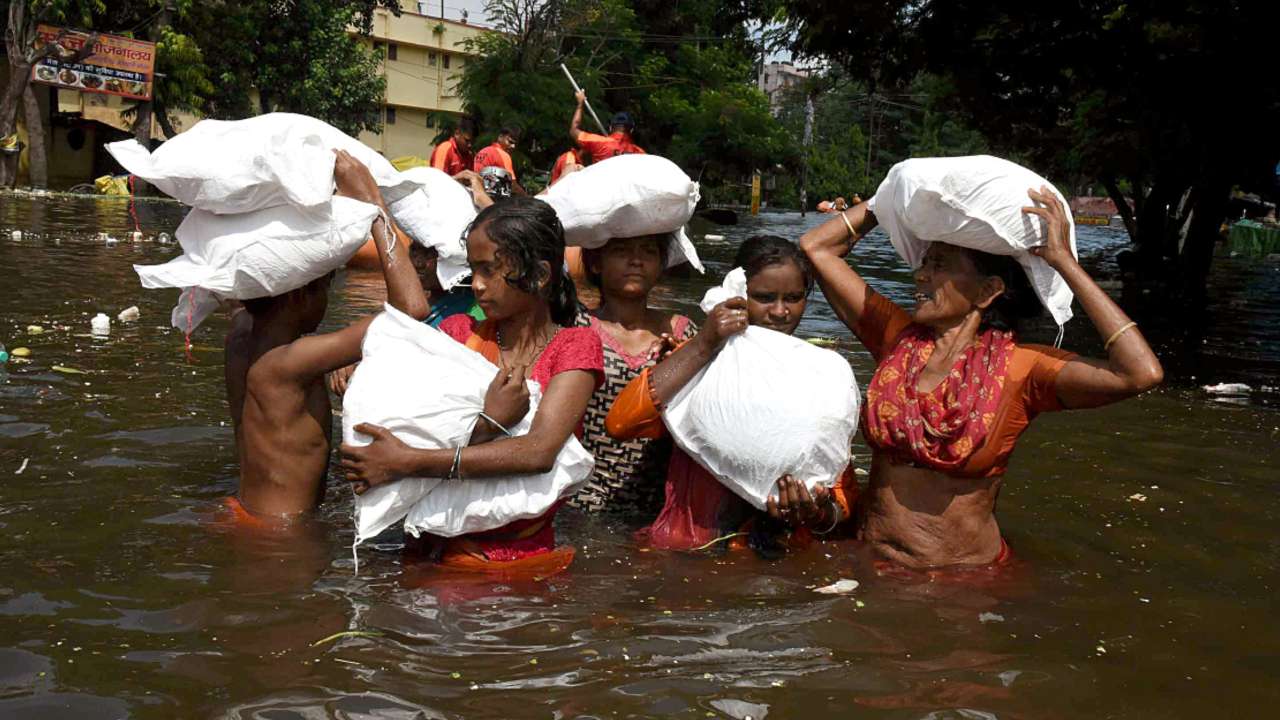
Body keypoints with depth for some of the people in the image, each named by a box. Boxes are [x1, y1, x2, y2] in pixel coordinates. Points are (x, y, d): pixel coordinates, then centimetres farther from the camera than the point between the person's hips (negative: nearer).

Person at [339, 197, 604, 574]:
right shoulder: (458, 332, 13)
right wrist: (487, 423, -19)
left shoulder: (575, 345, 2)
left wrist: (407, 462, -20)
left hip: (526, 554, -2)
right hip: (444, 550, 2)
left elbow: (540, 450, -16)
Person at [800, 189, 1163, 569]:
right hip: (870, 557, 3)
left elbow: (1142, 373, -22)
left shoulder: (1020, 367, -7)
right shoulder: (897, 337, 5)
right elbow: (816, 246, 11)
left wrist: (1065, 263, -16)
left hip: (965, 572, -3)